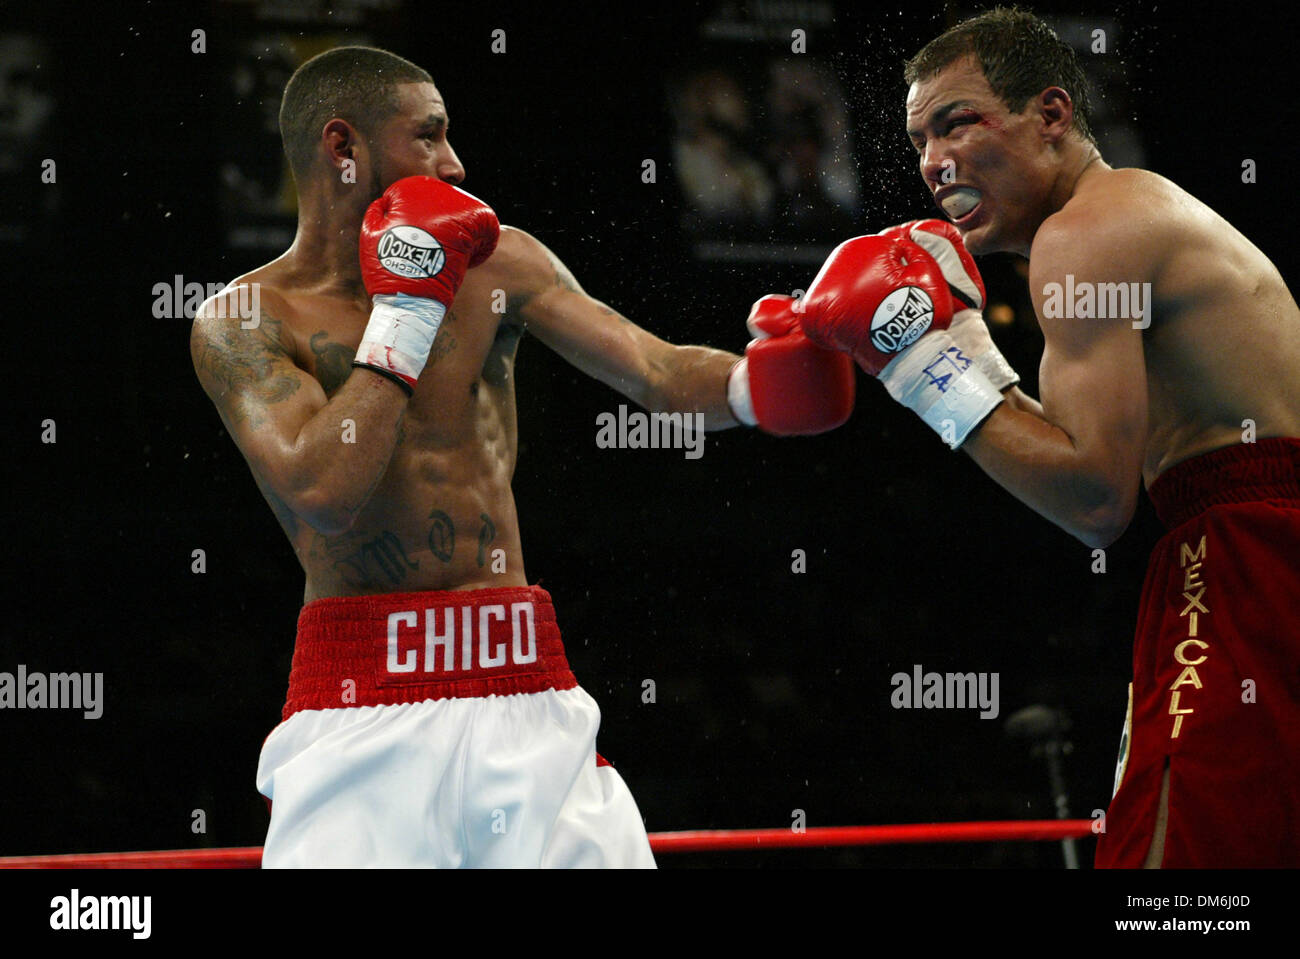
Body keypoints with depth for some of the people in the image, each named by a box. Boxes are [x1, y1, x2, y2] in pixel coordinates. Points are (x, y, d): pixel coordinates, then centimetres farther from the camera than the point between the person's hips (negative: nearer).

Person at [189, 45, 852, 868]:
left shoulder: (494, 262, 10)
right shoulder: (243, 322, -2)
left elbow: (652, 369, 1)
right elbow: (325, 493, -17)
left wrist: (750, 385, -21)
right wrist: (406, 307, -9)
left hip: (526, 690, 3)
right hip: (362, 706, -3)